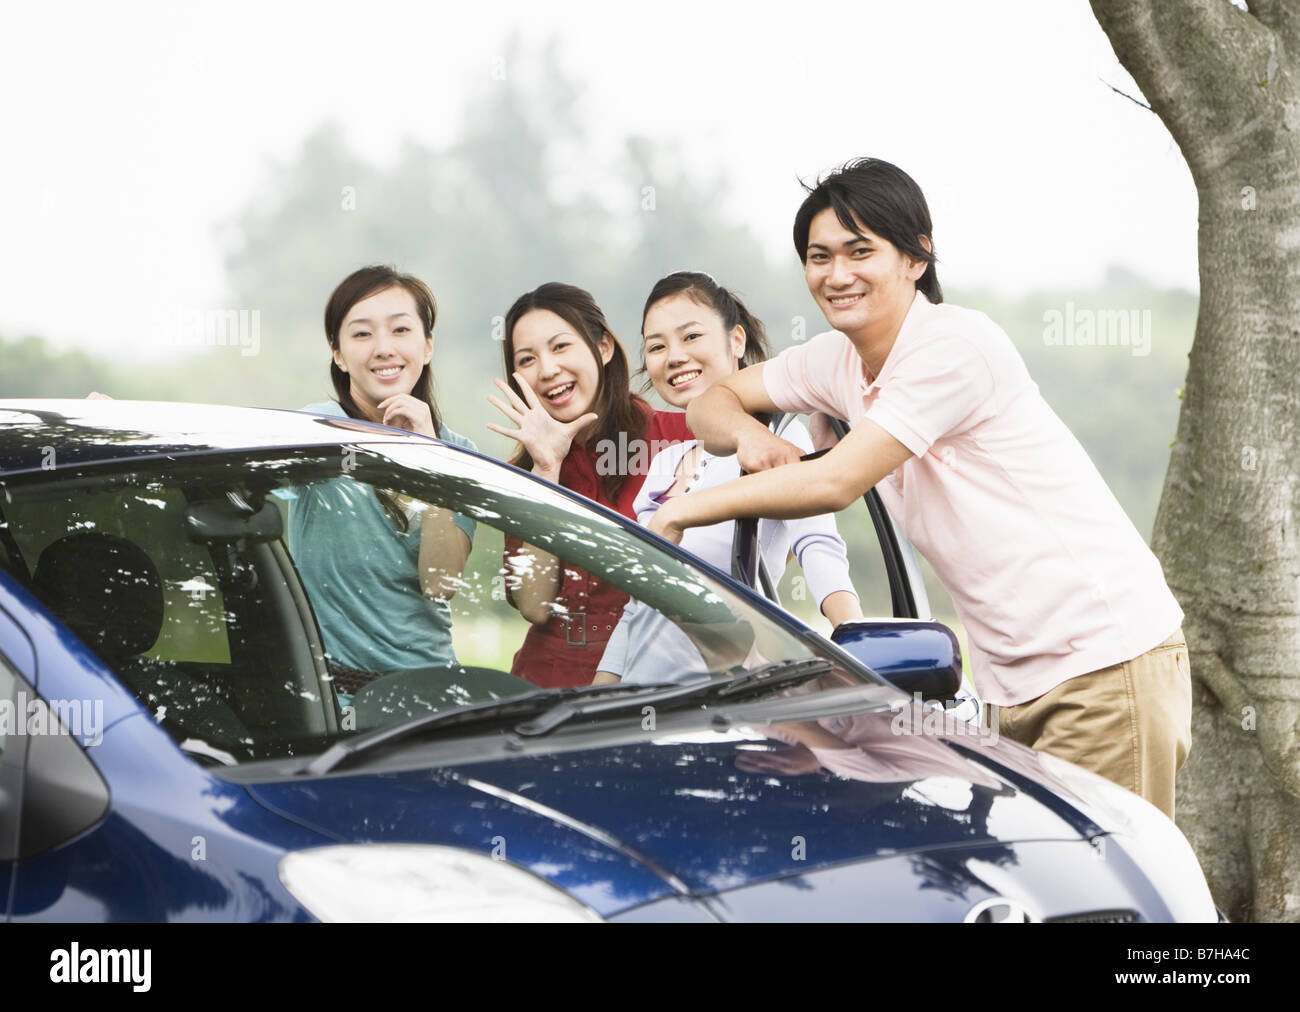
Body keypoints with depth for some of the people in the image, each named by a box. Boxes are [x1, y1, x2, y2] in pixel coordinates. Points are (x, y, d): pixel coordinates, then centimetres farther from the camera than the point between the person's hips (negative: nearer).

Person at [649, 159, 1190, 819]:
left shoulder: (956, 345, -16)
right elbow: (713, 400, 20)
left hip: (1108, 660, -8)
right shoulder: (837, 359, 9)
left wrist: (685, 510, -11)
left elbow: (835, 481, -19)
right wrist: (749, 435, -4)